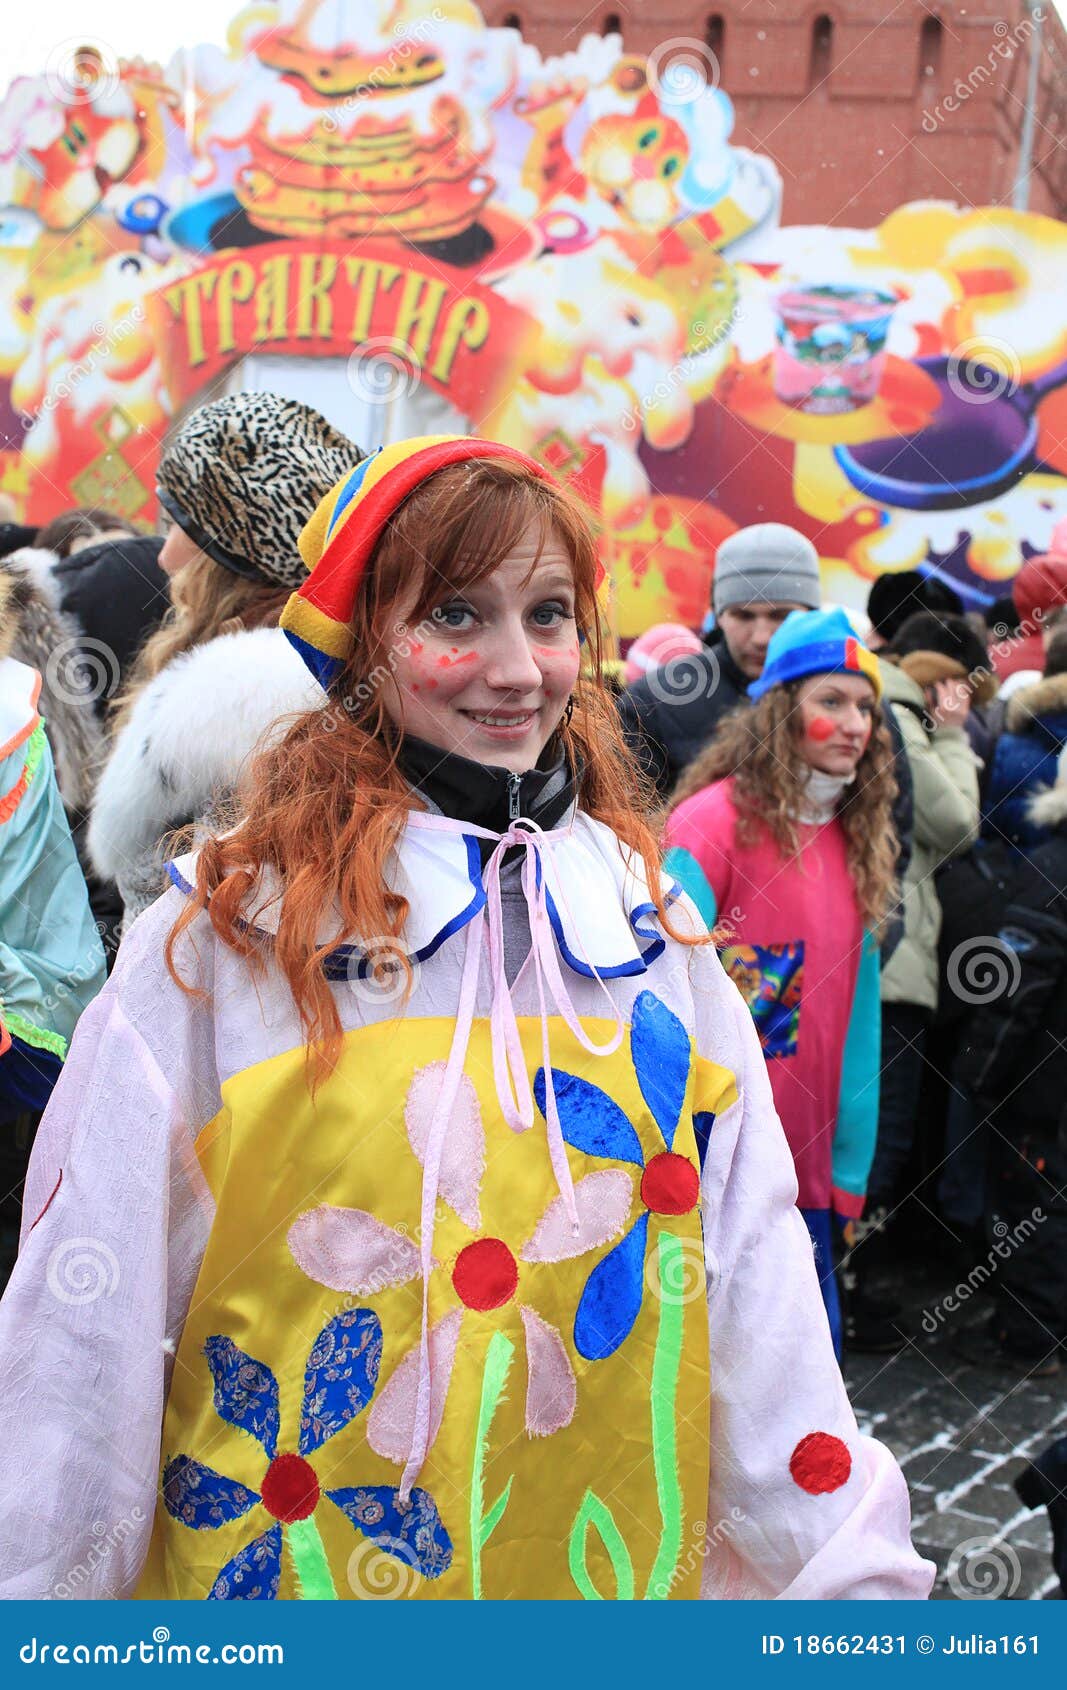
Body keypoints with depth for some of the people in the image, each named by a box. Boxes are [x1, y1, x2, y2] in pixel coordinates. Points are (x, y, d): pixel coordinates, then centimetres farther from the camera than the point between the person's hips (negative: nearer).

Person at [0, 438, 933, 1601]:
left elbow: (754, 1274, 0)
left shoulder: (650, 921, -1)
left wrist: (850, 1567, -2)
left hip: (618, 1567, 3)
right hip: (273, 1558, -3)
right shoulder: (223, 933, -11)